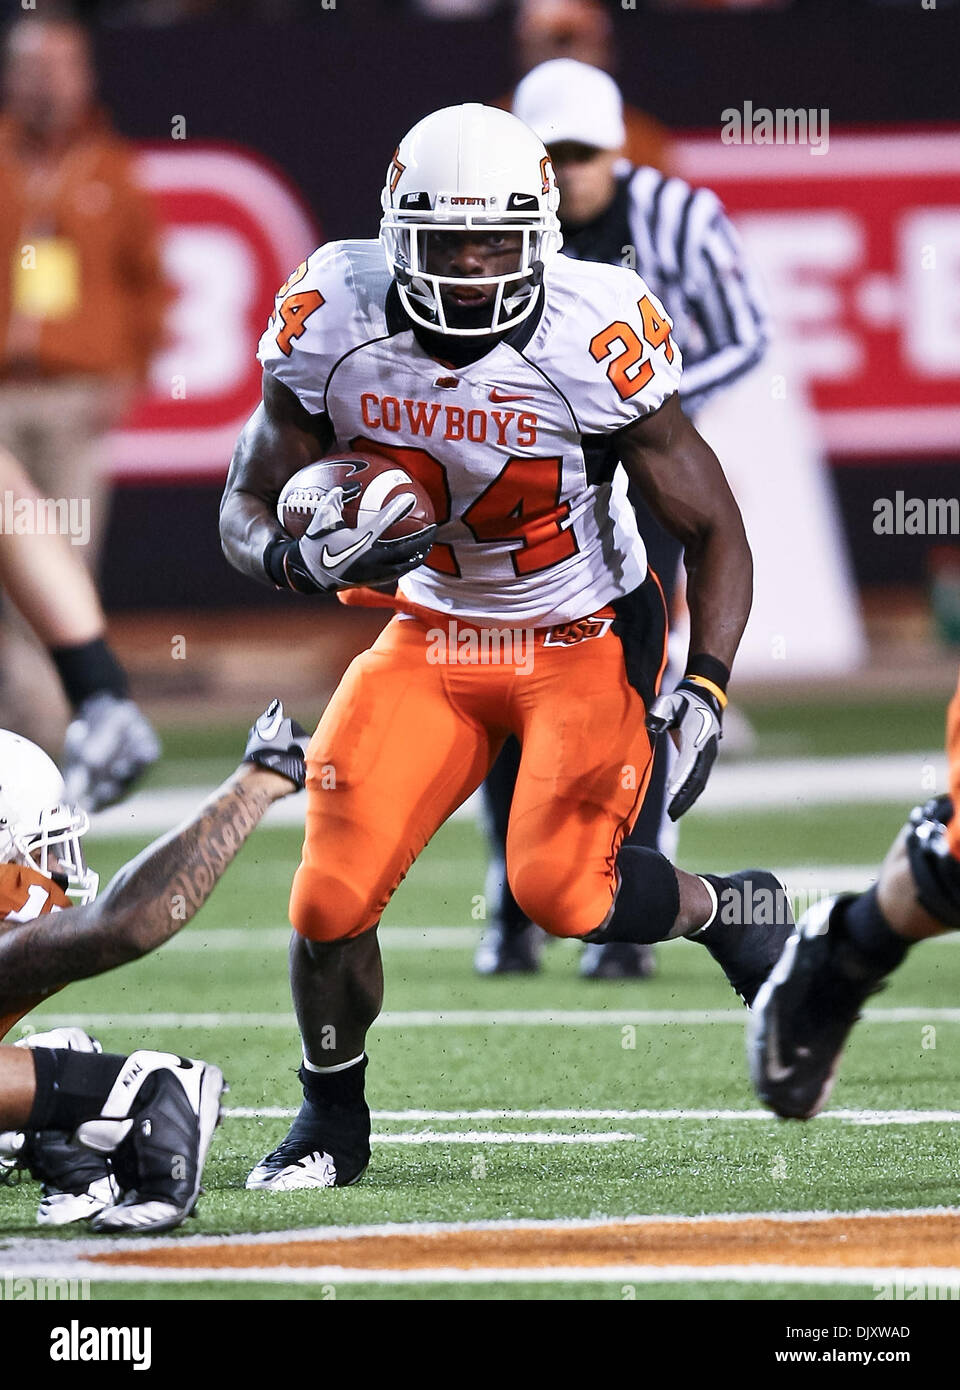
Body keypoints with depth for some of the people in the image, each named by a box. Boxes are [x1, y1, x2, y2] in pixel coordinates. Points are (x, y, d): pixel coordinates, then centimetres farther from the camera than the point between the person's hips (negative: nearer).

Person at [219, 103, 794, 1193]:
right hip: (432, 636, 3)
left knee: (561, 890, -18)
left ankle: (727, 910, 15)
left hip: (587, 640, -3)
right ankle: (331, 1120, 16)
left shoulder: (592, 341, -23)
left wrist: (703, 693, -25)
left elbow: (714, 531, -13)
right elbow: (246, 509, -5)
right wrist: (303, 557, -28)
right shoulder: (338, 325, -15)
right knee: (333, 893, -10)